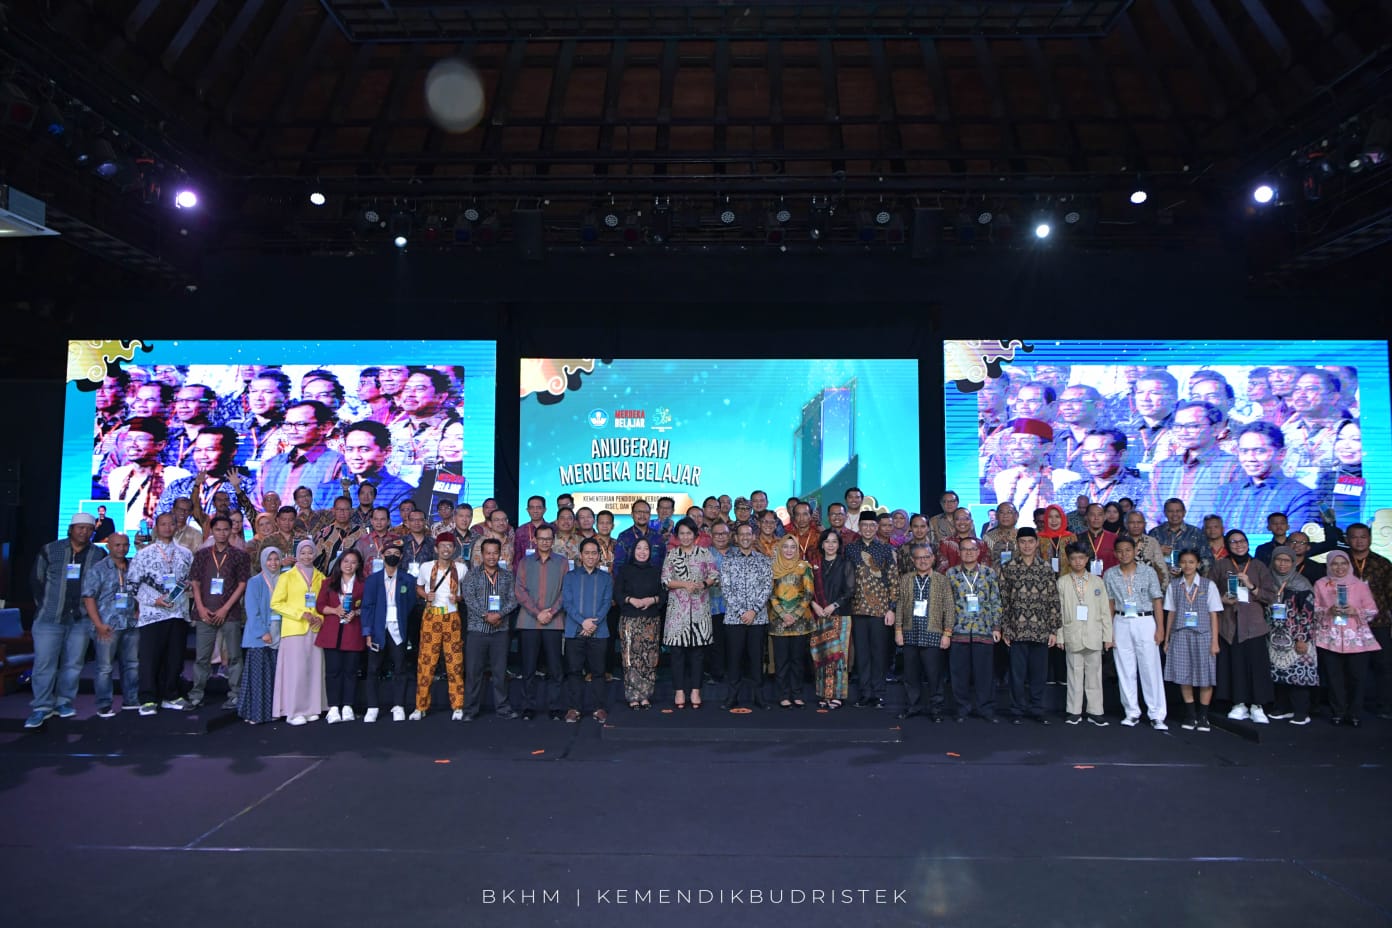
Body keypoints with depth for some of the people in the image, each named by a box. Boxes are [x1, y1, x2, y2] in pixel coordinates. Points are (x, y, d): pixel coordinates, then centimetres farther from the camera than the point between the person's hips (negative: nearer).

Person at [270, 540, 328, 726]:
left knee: (314, 669, 4)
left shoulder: (320, 577, 12)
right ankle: (294, 712, 1)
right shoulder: (287, 576, 2)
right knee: (296, 670, -6)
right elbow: (276, 603, -2)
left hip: (315, 629, 4)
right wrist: (300, 614, -12)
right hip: (294, 629, -3)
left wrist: (321, 618, -3)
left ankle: (311, 709, 12)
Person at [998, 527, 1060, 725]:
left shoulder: (1047, 568, 5)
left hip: (1041, 630, 1)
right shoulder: (1008, 567, 1)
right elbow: (1003, 600, 1)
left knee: (1039, 673, 8)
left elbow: (1053, 601, 5)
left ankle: (1037, 710, 20)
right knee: (1018, 673, 5)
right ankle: (1018, 711, 15)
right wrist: (1004, 629, -2)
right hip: (1017, 630, -1)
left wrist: (1054, 630, 1)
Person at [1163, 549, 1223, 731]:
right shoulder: (1173, 585, 5)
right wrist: (1167, 639, 7)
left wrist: (1214, 641, -3)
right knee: (1184, 675, 3)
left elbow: (1214, 614, 0)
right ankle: (1190, 714, 16)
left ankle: (1203, 716, 15)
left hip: (1202, 635, -1)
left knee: (1205, 676, 2)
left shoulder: (1208, 585, 0)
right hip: (1180, 635, 2)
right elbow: (1171, 613, 7)